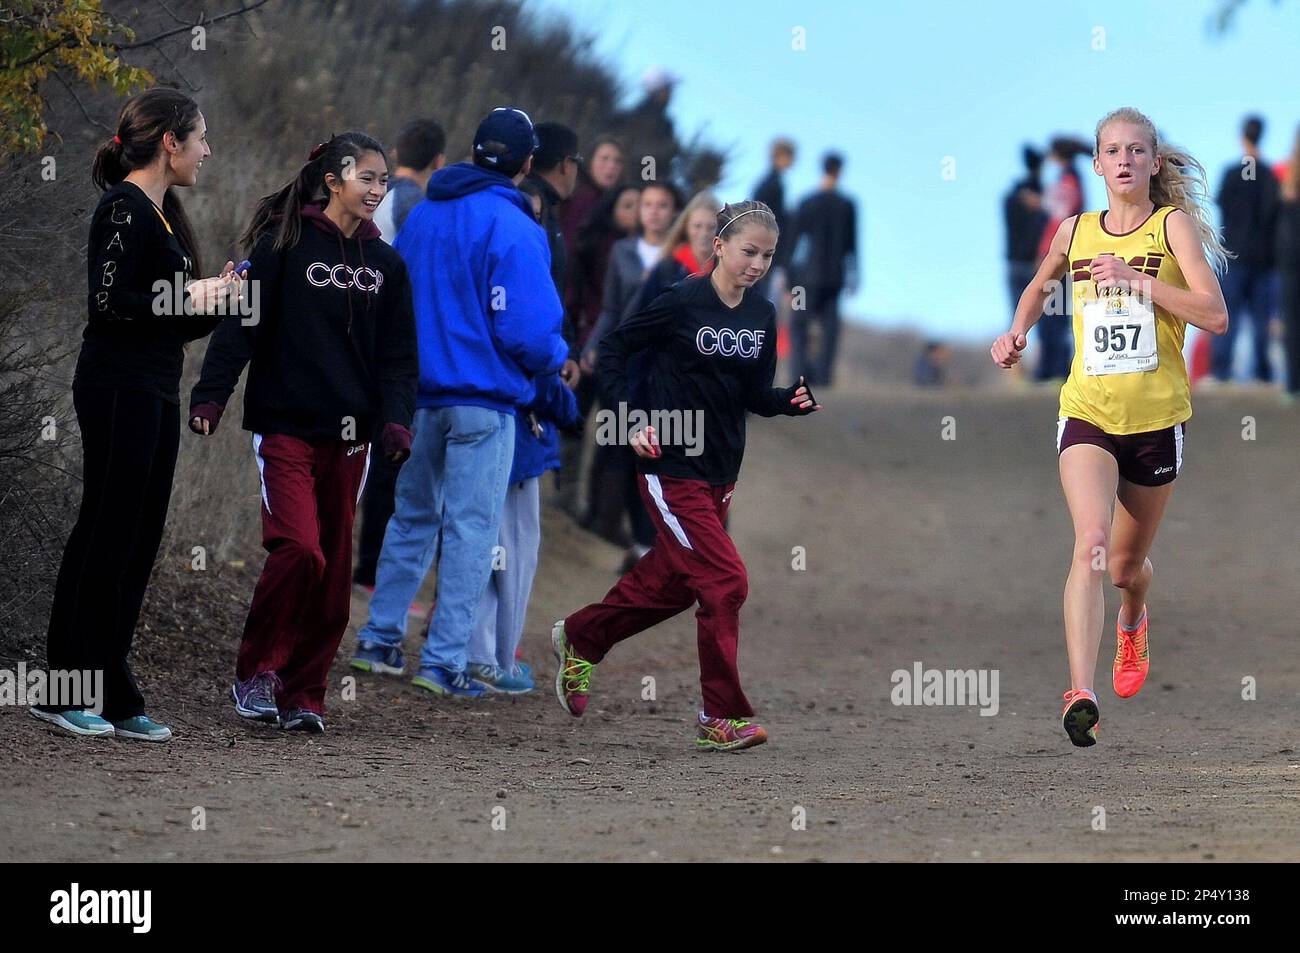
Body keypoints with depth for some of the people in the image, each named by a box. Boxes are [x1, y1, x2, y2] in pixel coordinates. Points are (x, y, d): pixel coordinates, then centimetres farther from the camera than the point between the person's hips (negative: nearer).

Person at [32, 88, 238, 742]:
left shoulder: (161, 215, 18)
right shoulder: (124, 209, -10)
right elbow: (109, 302, -20)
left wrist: (217, 301, 7)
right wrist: (190, 297, -13)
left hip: (154, 393, 9)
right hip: (119, 390, -9)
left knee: (137, 543, 8)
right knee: (105, 537, -7)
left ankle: (112, 699, 11)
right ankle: (65, 693, -2)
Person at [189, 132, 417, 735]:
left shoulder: (384, 263, 12)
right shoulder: (285, 246, -3)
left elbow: (398, 353, 12)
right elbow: (240, 324, -8)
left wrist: (396, 420, -4)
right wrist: (211, 395, -20)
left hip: (349, 437, 5)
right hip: (286, 429, -5)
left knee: (334, 573, 5)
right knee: (299, 550, -18)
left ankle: (302, 696, 14)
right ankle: (256, 672, -1)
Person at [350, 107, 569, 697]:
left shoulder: (422, 217, 8)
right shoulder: (513, 229, -15)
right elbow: (527, 330, -19)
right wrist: (557, 359, 1)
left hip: (418, 395, 6)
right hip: (483, 398, -6)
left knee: (412, 518, 19)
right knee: (470, 528, 0)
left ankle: (379, 639, 22)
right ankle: (443, 660, -1)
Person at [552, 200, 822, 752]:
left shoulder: (761, 315, 4)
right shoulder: (683, 303, -14)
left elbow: (754, 396, 9)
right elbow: (612, 351, -6)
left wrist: (791, 402, -12)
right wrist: (633, 420, -15)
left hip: (721, 474, 7)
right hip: (671, 470, -7)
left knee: (671, 582, 18)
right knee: (725, 582, -12)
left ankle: (579, 639, 42)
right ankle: (722, 718, -4)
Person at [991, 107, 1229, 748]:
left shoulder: (1174, 224, -5)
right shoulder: (1076, 231, 6)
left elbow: (1215, 315, -17)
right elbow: (1040, 285, 29)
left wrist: (1136, 279, -21)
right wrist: (1017, 331, 11)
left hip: (1157, 419, -1)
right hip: (1088, 413, 1)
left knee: (1127, 565, 15)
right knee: (1090, 544, -22)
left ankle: (1133, 622, 53)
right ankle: (1080, 695, -31)